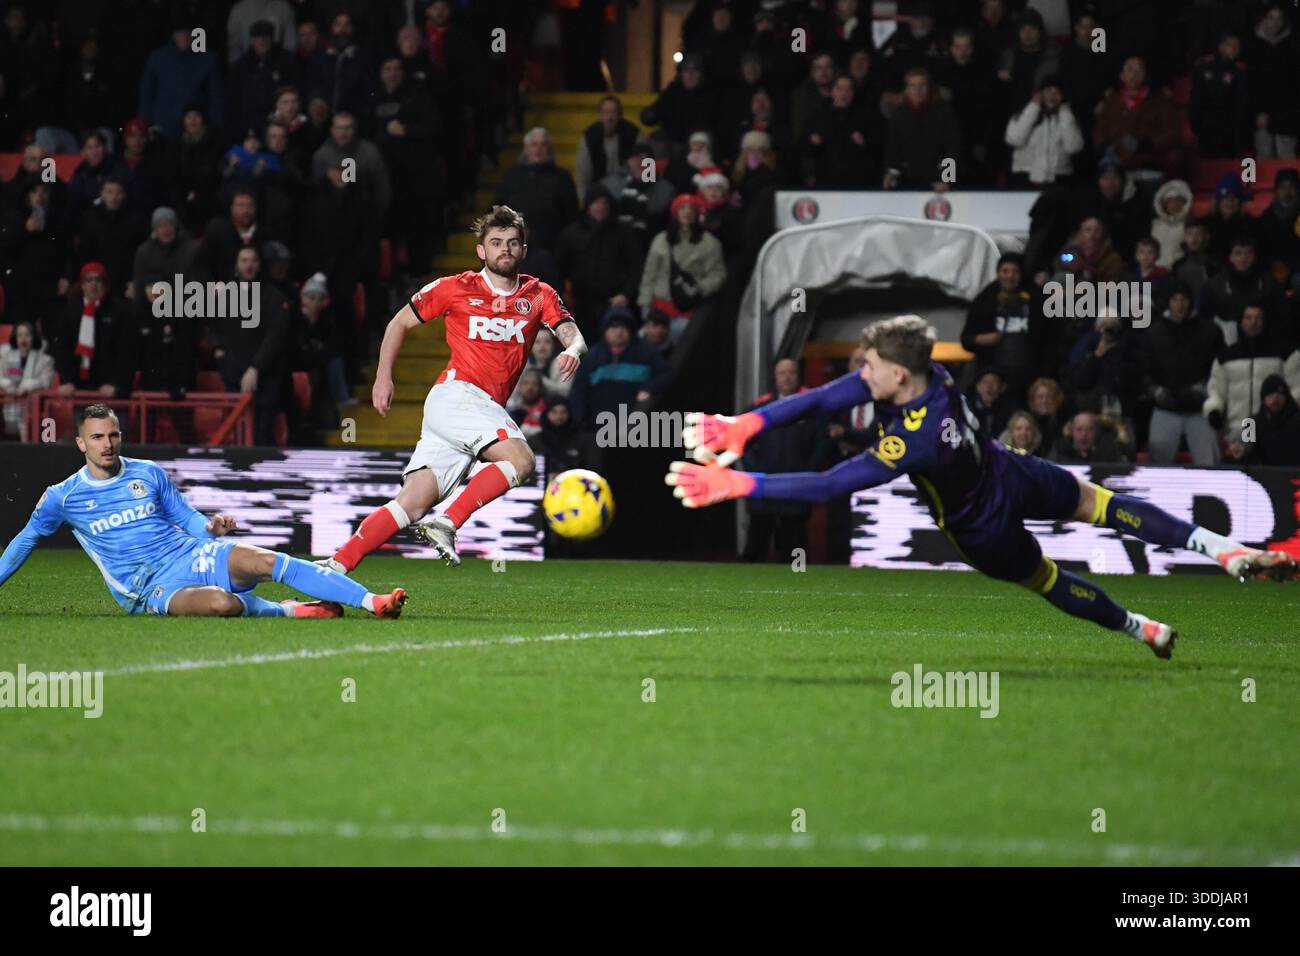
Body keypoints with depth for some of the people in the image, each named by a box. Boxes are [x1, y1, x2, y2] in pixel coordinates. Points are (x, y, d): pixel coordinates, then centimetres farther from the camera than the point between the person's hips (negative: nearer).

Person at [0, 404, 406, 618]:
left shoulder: (149, 473, 12)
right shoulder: (63, 497, 5)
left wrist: (212, 527, -3)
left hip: (191, 556, 3)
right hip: (151, 589, -3)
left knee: (269, 561, -25)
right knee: (221, 602, -39)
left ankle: (373, 602, -32)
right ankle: (286, 611, -14)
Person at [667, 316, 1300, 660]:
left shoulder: (915, 441, -43)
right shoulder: (924, 374, -24)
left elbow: (829, 487, -45)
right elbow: (822, 398, -23)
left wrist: (739, 486, -46)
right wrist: (745, 425, -32)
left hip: (983, 532, -5)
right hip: (1011, 475, 5)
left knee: (1047, 580, 23)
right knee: (1099, 503, 19)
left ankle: (1145, 631, 42)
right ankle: (1224, 549, 18)